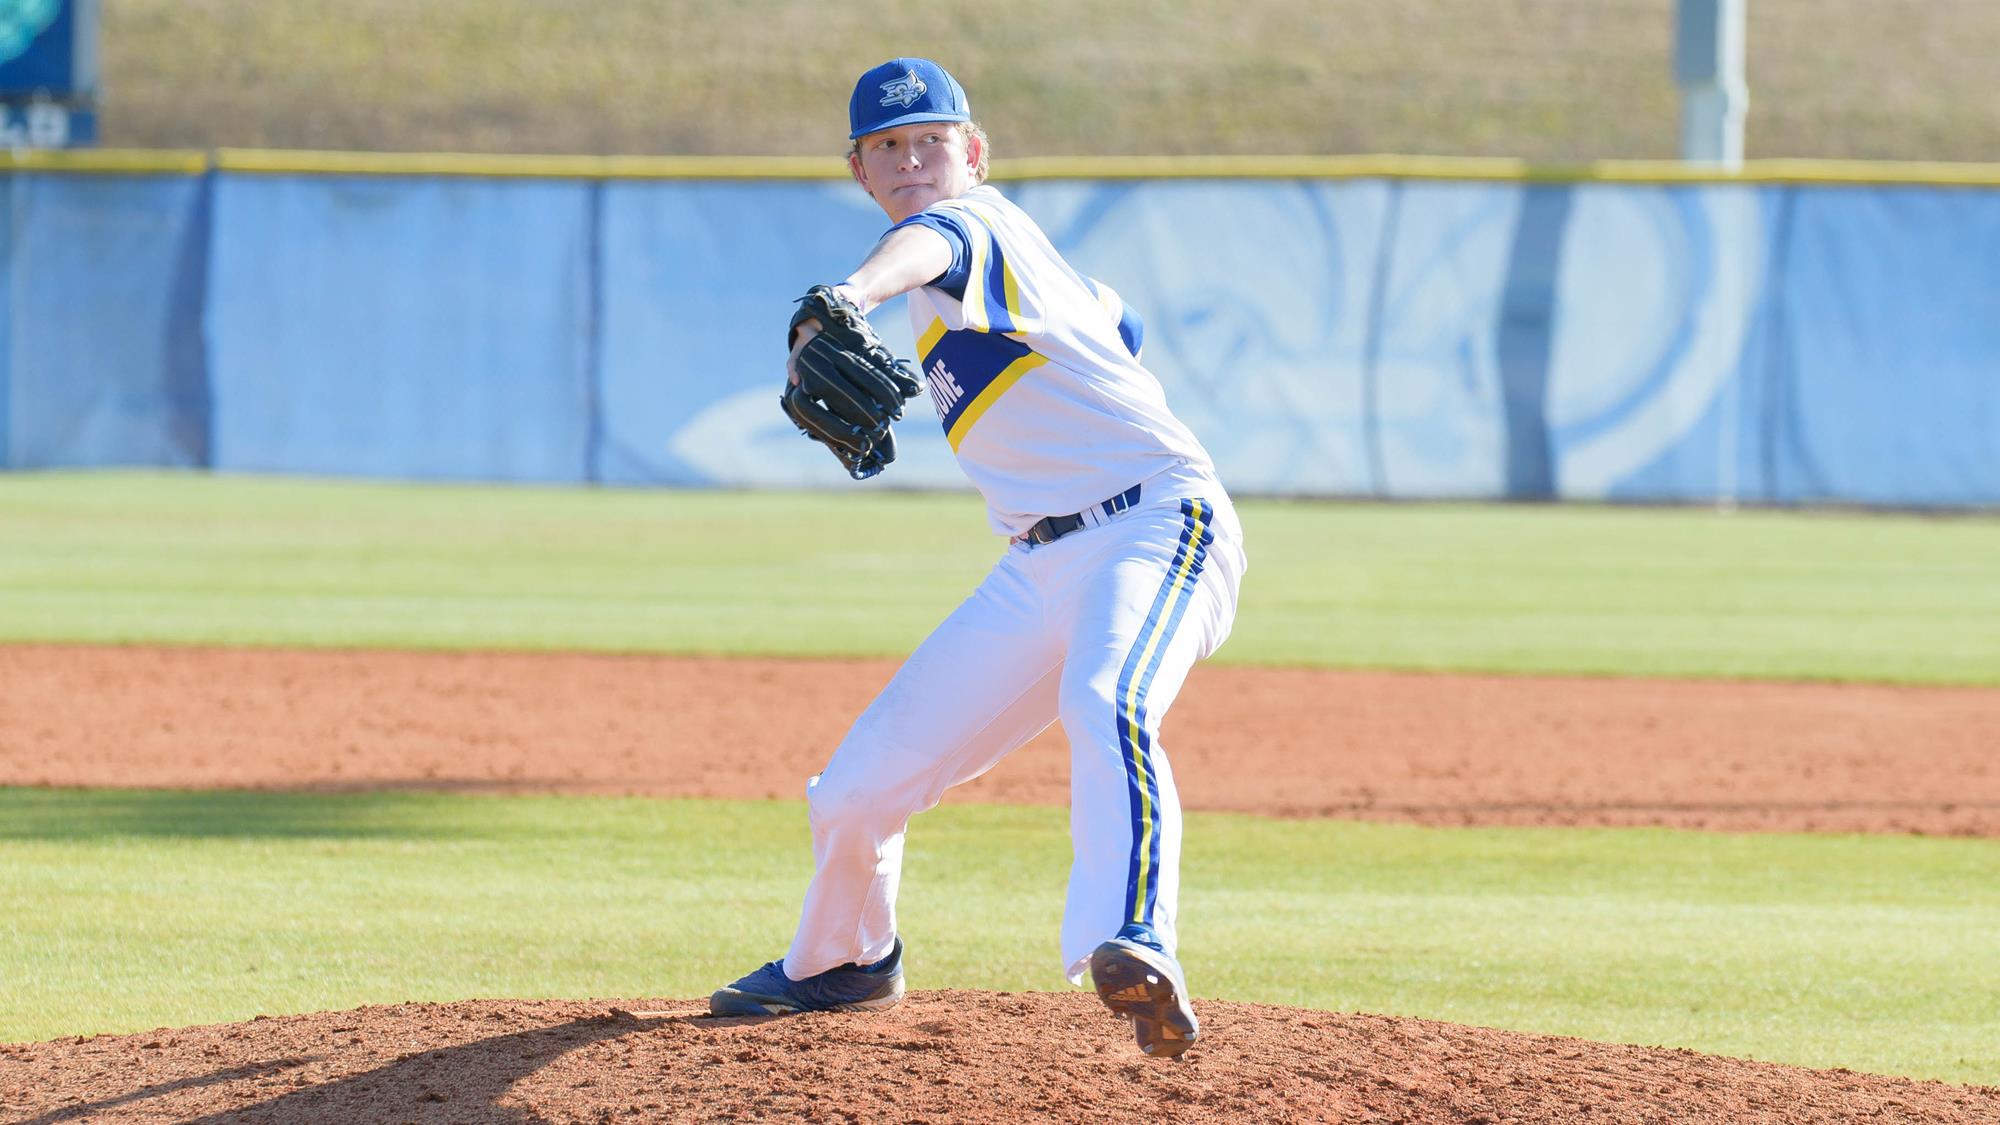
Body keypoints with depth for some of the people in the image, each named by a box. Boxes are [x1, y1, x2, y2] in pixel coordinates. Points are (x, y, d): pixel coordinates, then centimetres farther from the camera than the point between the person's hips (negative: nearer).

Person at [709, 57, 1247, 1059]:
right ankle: (841, 962, 39)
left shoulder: (979, 221, -10)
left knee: (1105, 704, -41)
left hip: (1157, 520, -9)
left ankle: (1136, 949, -59)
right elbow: (1120, 328, 33)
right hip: (1037, 570, 9)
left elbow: (932, 243, -37)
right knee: (857, 789, 10)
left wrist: (853, 297, -58)